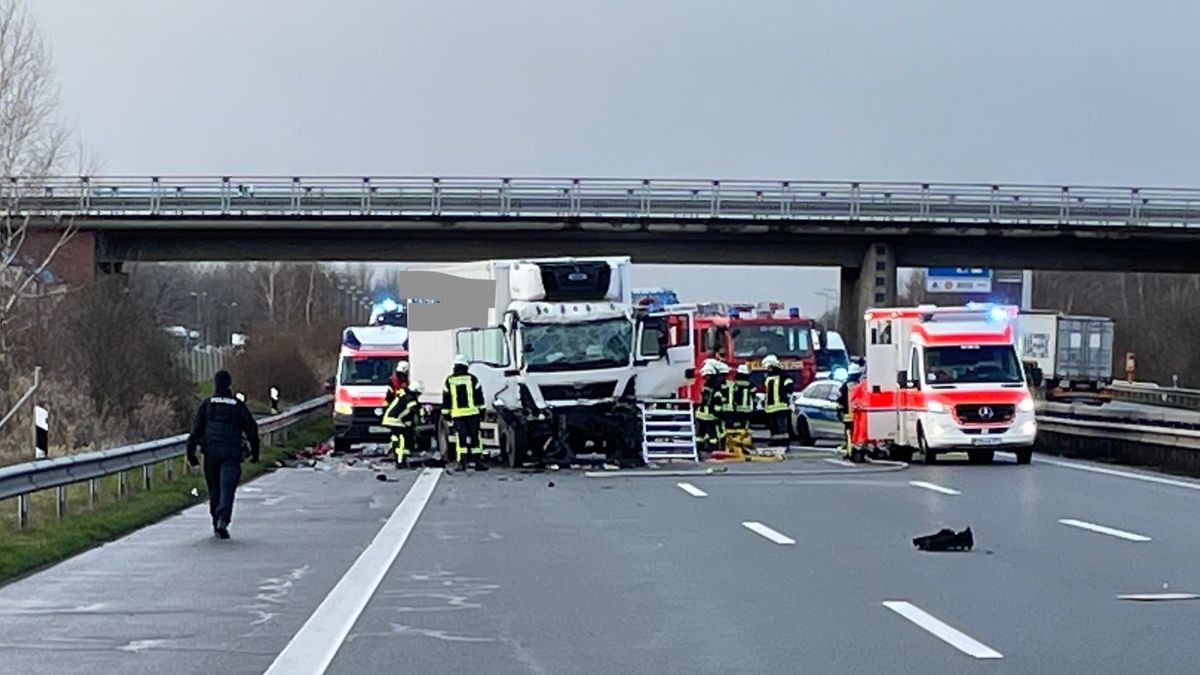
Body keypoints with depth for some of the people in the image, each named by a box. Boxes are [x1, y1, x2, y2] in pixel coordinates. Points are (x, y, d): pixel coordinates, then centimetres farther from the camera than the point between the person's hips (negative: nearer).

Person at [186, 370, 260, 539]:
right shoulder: (239, 406, 4)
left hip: (211, 452, 2)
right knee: (227, 487, -9)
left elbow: (196, 429, 2)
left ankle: (217, 524, 16)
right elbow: (252, 430, 7)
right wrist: (255, 452, 18)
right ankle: (223, 518, -31)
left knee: (214, 488, 13)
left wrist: (190, 452, 4)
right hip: (232, 453, -2)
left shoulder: (206, 405, 6)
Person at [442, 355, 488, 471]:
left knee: (460, 438, -1)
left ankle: (462, 463, -8)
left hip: (457, 414, 1)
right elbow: (479, 396, 4)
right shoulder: (472, 378, 2)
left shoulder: (449, 381, 5)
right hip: (472, 412, -1)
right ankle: (478, 462, 3)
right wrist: (482, 410, 9)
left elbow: (446, 399, 8)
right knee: (475, 438, 4)